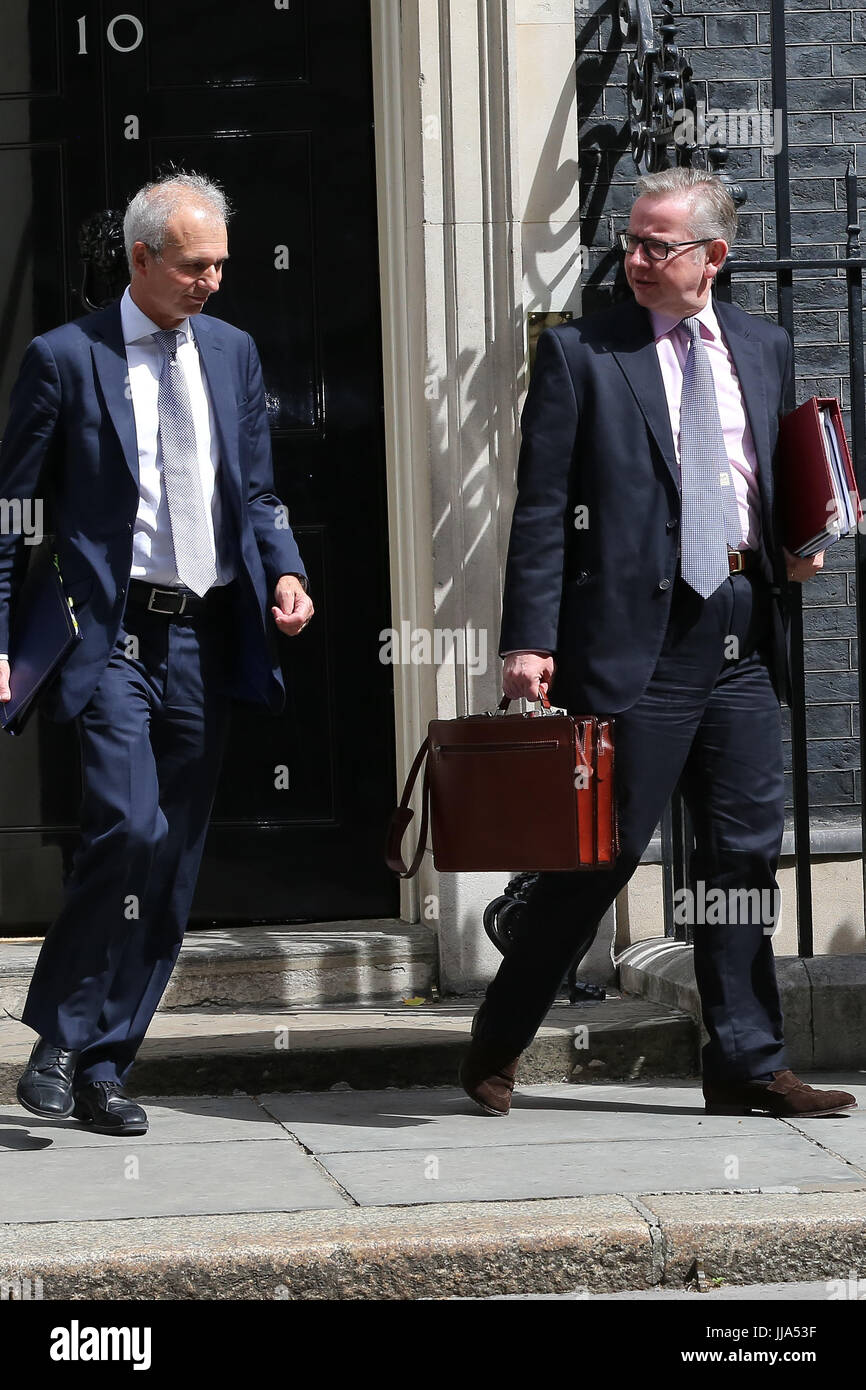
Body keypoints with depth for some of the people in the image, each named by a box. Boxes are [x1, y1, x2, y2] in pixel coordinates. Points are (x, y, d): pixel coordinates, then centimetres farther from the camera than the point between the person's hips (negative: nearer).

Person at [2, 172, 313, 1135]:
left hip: (206, 636, 5)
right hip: (113, 633, -5)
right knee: (131, 828, -21)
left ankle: (102, 1067, 16)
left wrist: (283, 571, 0)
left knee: (174, 866, 6)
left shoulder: (232, 352, 13)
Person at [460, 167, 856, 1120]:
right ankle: (496, 1044, 15)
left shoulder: (764, 349, 13)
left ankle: (746, 1066, 15)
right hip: (639, 638, -5)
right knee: (606, 848, -1)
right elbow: (542, 509, -6)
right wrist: (529, 639, -13)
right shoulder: (580, 354, -2)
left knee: (745, 853, 7)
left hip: (743, 635, 5)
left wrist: (793, 551, 4)